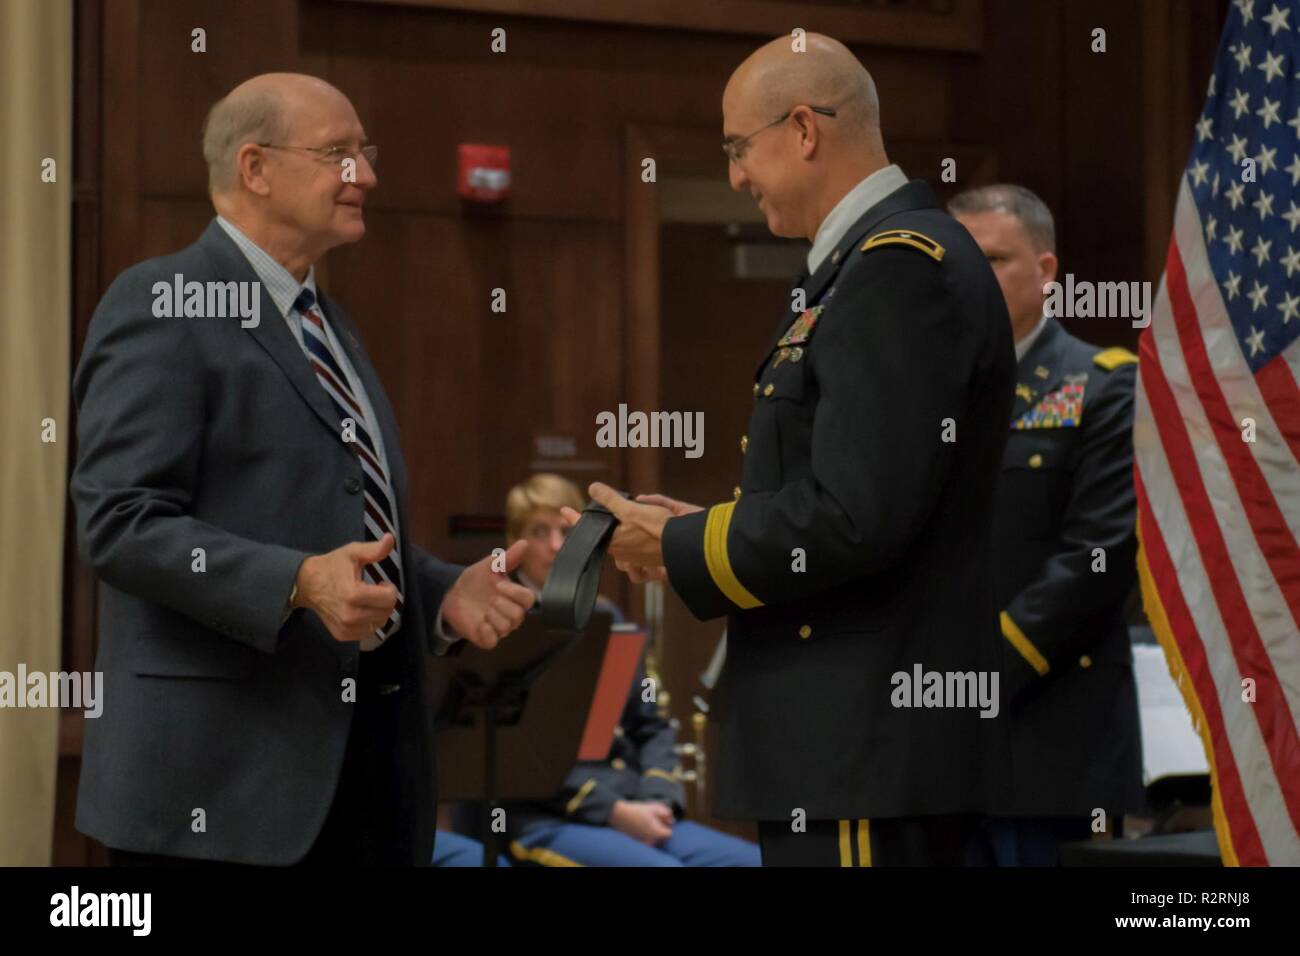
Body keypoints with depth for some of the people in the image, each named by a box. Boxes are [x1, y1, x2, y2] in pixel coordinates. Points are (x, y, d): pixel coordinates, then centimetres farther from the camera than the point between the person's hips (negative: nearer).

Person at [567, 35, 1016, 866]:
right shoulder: (875, 262, 16)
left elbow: (855, 515, -23)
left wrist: (681, 550, -10)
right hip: (847, 735, 10)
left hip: (869, 742, -10)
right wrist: (714, 527, 8)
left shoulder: (901, 268, -15)